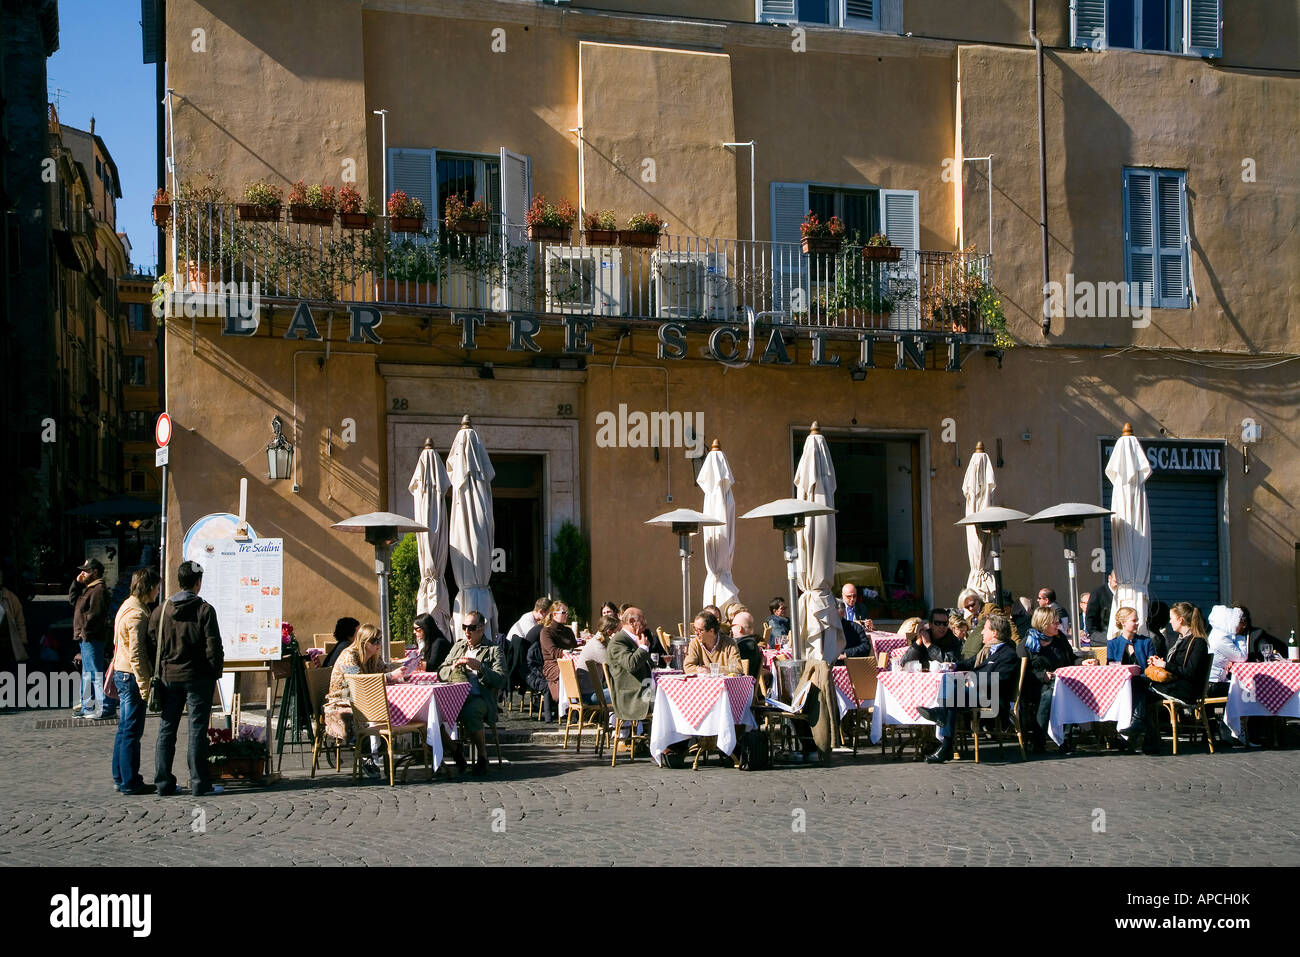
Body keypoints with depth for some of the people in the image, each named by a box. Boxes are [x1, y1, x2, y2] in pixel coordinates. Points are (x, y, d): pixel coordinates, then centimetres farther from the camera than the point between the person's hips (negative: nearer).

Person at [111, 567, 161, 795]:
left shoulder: (127, 607, 14)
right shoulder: (137, 614, -18)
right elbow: (136, 654, -22)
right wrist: (145, 686, -19)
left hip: (122, 674, 10)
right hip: (132, 676, -10)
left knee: (125, 729, 15)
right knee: (132, 732, -4)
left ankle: (120, 777, 22)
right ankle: (130, 782, 0)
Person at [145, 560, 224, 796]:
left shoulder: (160, 611, 4)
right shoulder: (204, 610, -8)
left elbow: (151, 647, 6)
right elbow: (213, 647, -10)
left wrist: (157, 675, 13)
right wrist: (214, 675, 0)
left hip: (168, 678, 4)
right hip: (197, 678, -4)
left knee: (166, 730, 10)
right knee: (197, 730, 0)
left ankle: (164, 782, 12)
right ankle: (199, 783, 2)